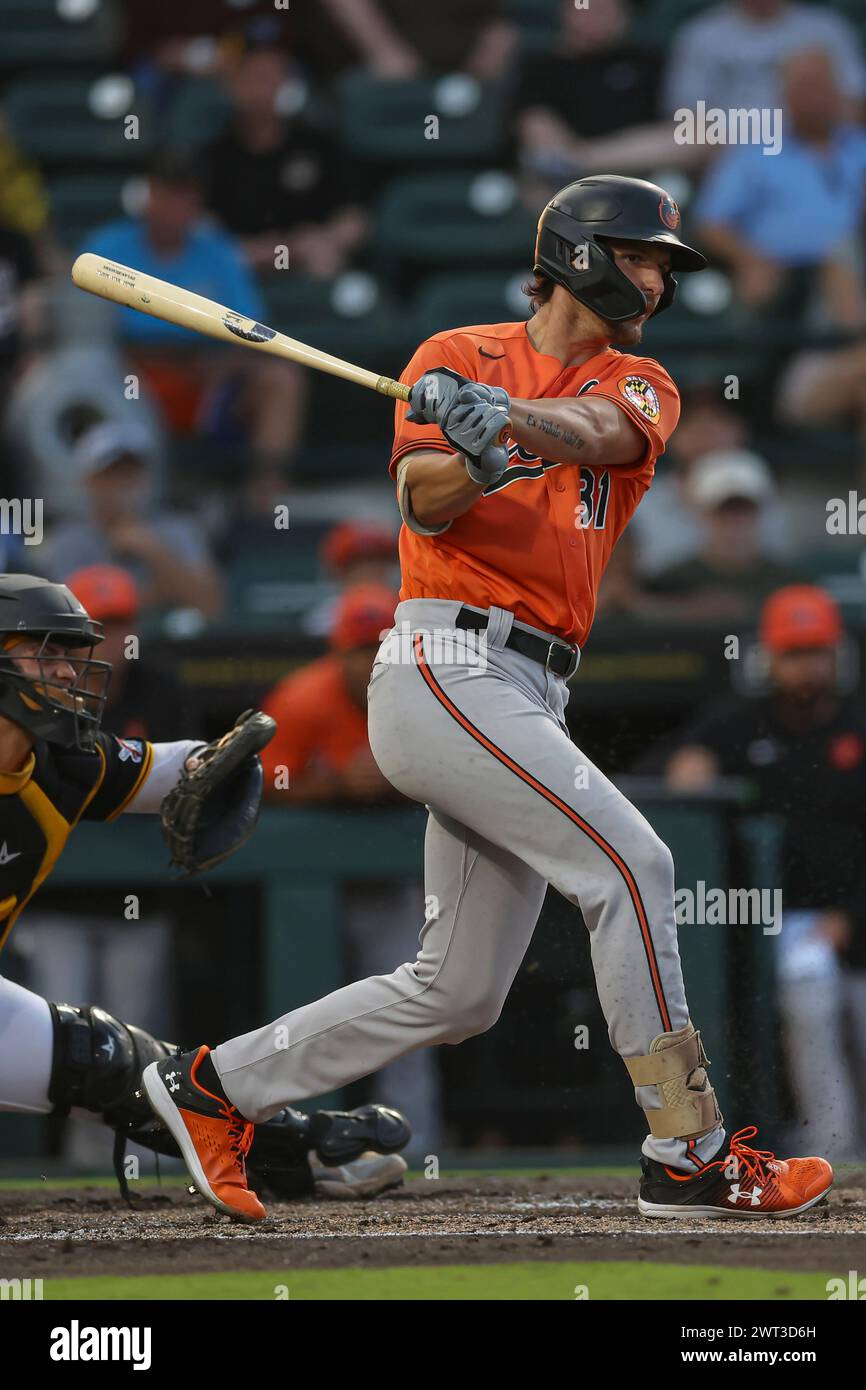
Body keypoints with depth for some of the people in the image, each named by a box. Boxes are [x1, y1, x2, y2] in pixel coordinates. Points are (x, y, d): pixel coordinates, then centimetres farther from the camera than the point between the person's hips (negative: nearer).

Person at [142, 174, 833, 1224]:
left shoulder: (639, 385, 15)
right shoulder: (460, 355, 5)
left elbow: (597, 432, -10)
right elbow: (423, 501, -10)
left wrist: (506, 416, -31)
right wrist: (479, 463, -32)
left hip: (529, 700, 7)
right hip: (449, 670, -7)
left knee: (459, 992, 7)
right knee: (628, 864, -18)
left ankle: (214, 1087, 19)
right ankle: (688, 1156, -14)